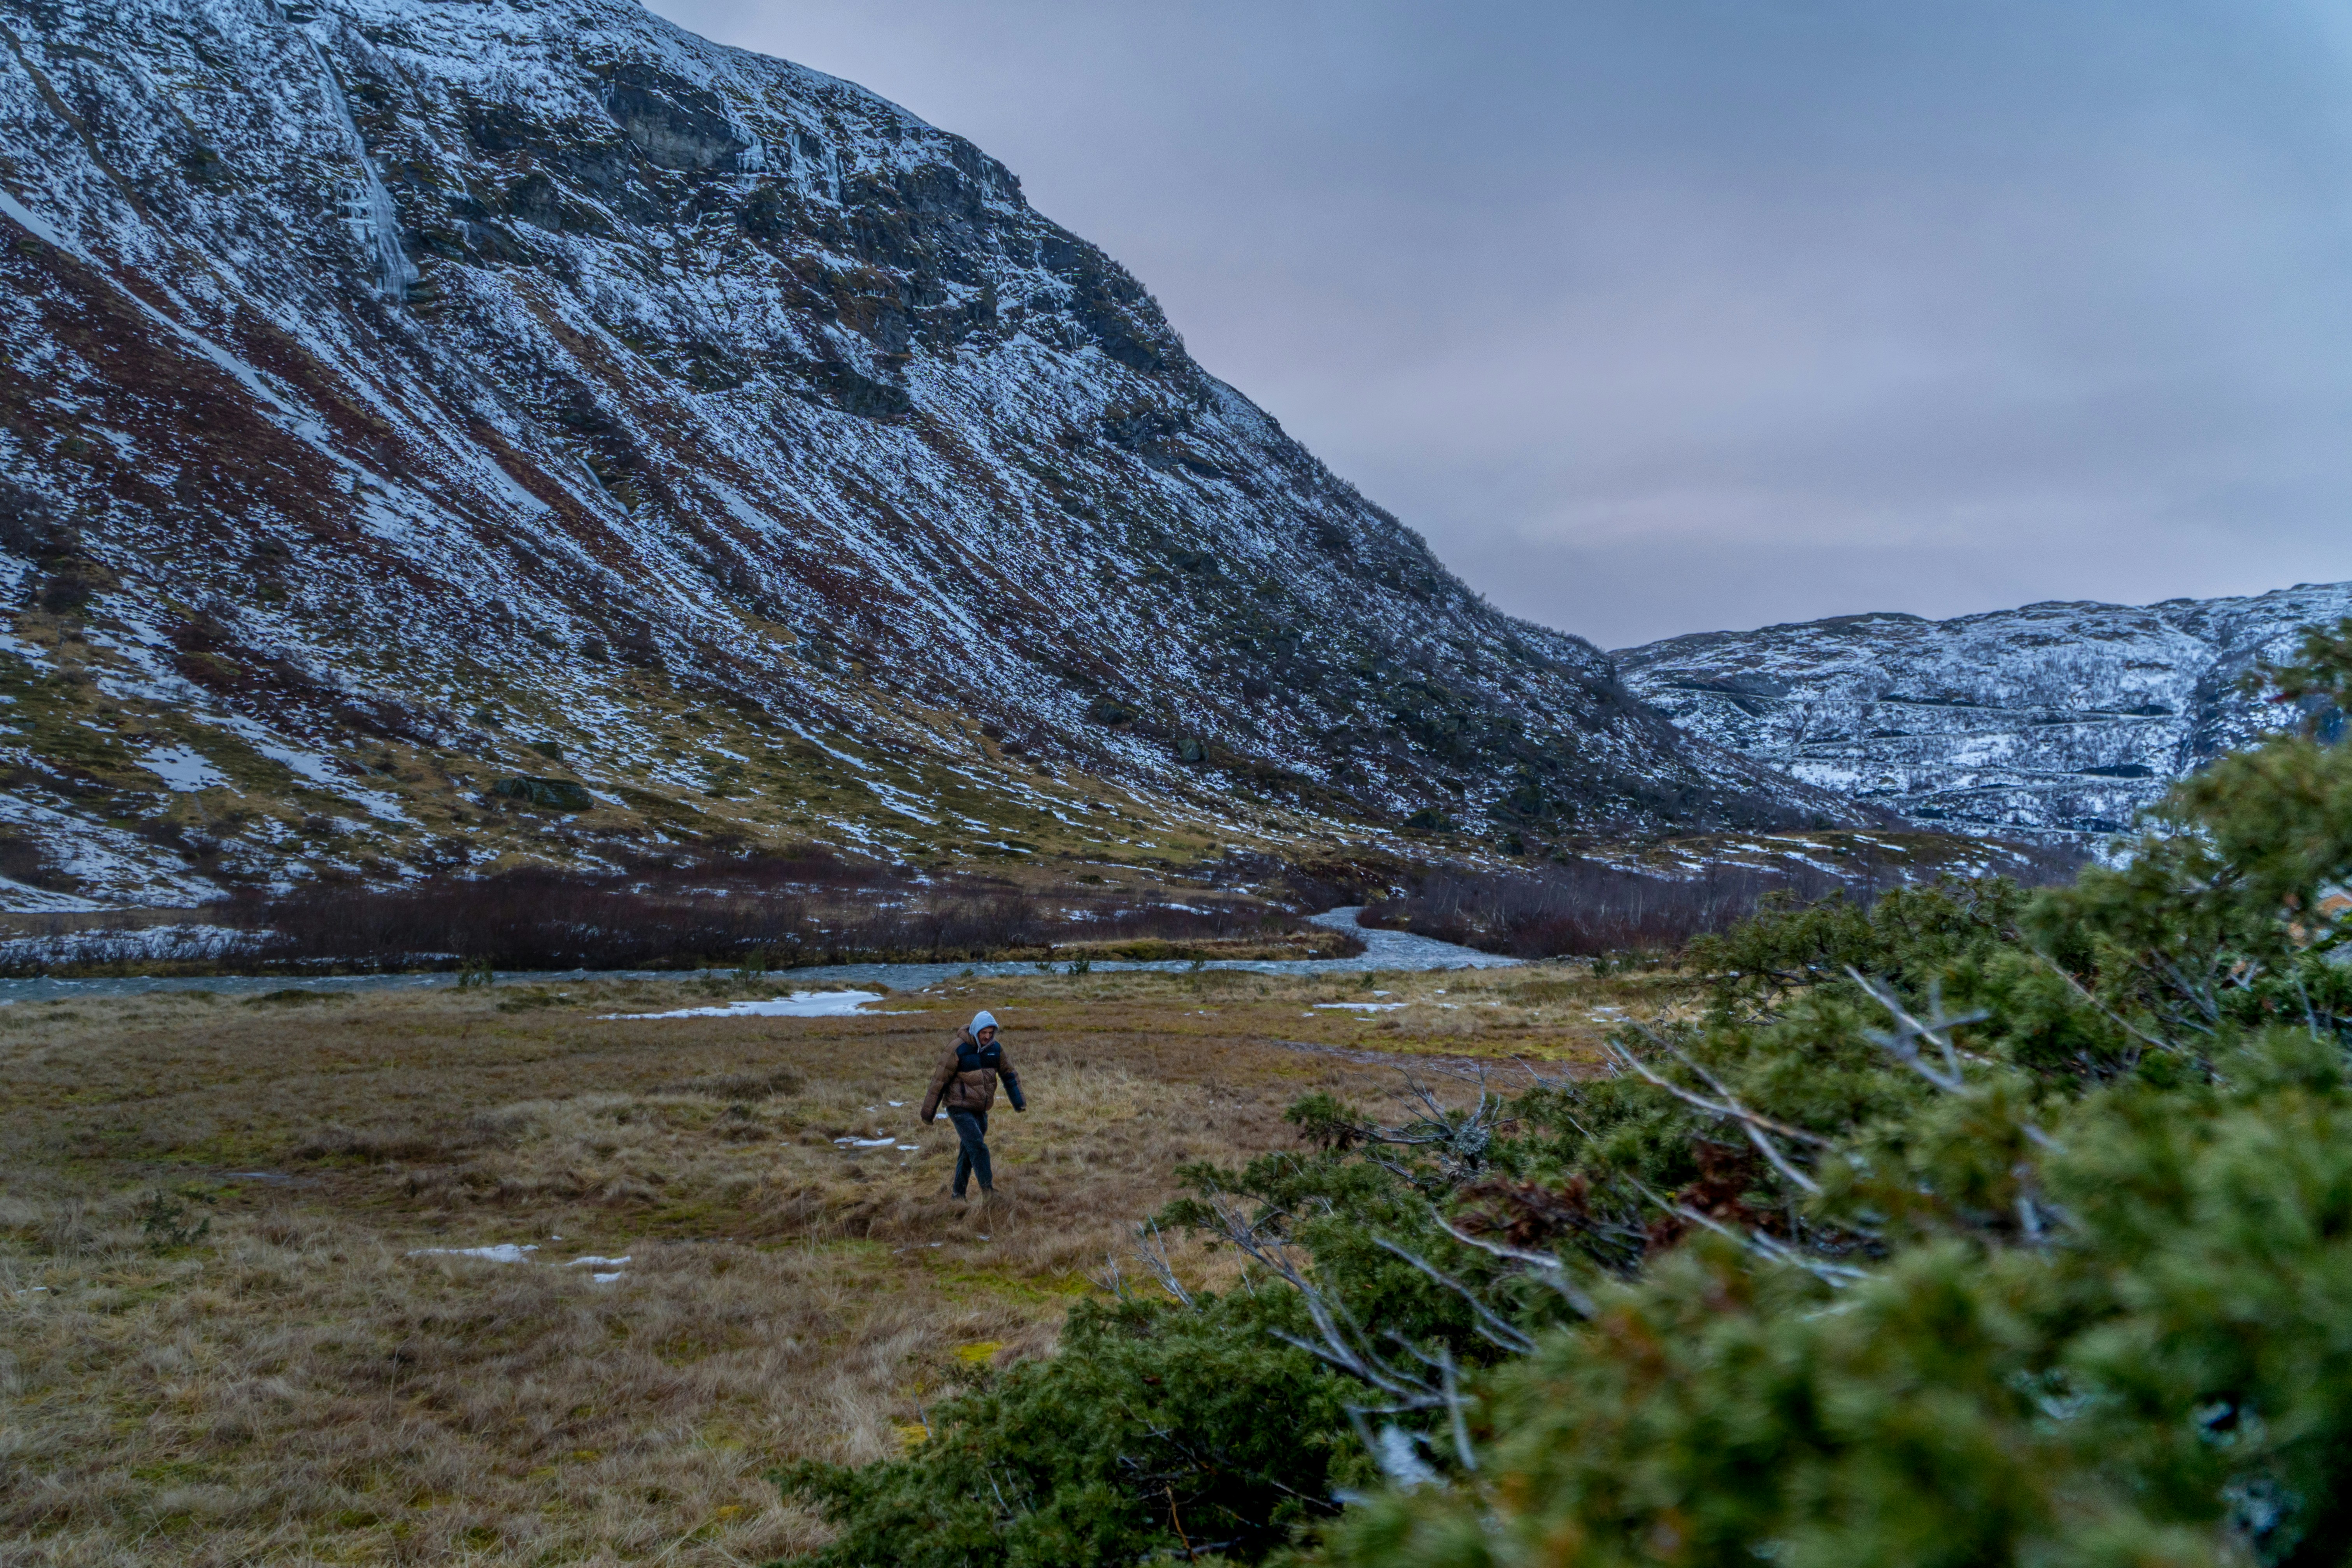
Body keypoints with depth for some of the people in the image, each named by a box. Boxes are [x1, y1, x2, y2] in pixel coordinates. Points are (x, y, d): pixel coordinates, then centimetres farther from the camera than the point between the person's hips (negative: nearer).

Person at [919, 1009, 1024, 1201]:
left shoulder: (996, 1048, -4)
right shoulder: (959, 1049, -21)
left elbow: (1009, 1075, 5)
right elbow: (939, 1080, -15)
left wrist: (1019, 1103, -5)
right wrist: (928, 1113, -11)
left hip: (980, 1110, 6)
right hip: (959, 1108, -6)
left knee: (969, 1152, 12)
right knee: (978, 1147, -17)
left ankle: (958, 1194, 24)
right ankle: (988, 1191, -15)